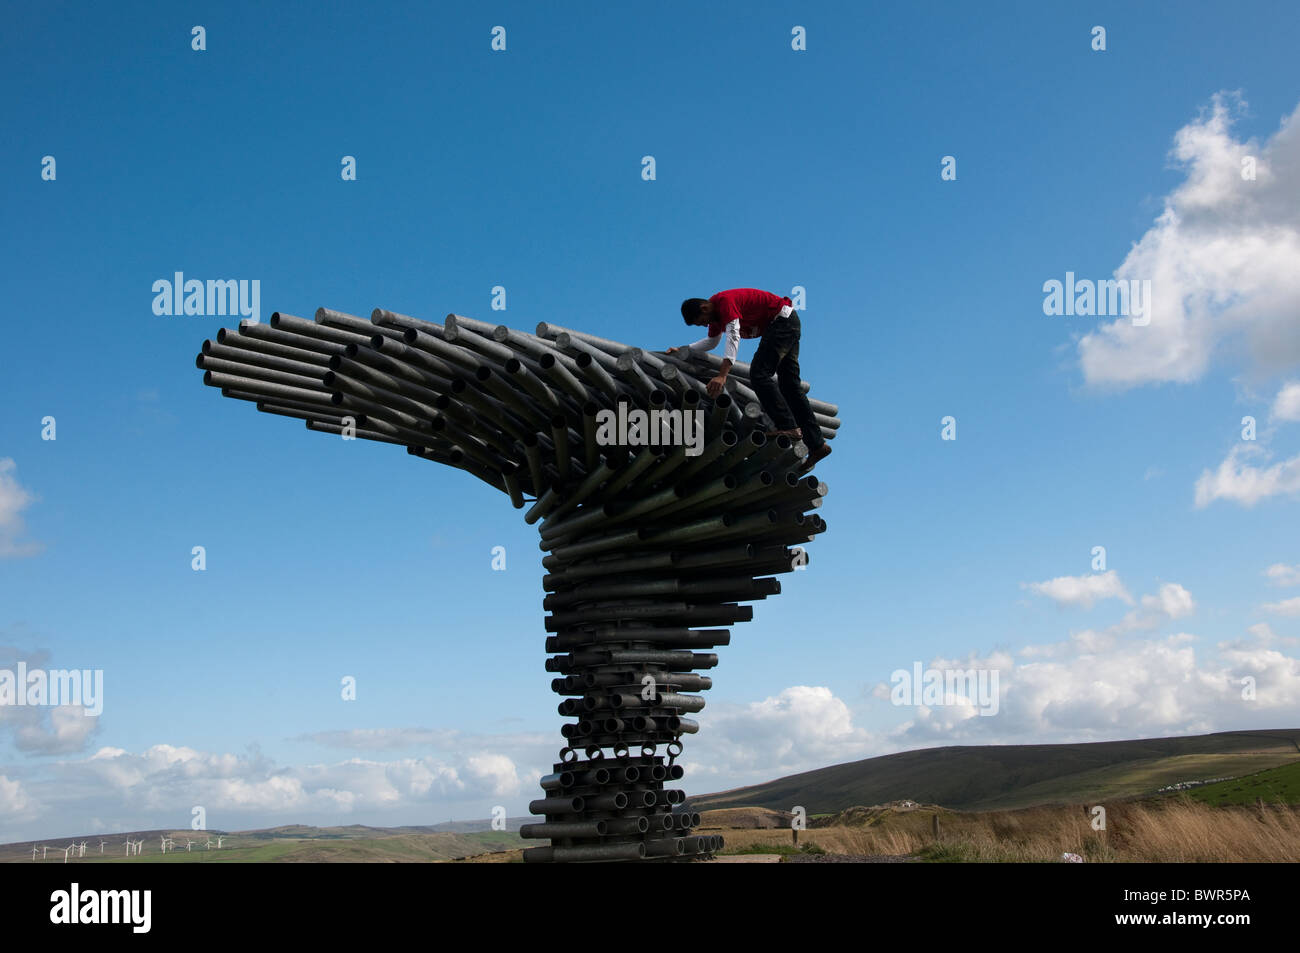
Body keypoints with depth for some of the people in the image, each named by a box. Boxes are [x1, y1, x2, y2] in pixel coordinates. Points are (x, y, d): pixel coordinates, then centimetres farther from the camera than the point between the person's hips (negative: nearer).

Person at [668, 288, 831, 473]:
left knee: (759, 375, -18)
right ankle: (816, 444, 2)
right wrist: (682, 350, 20)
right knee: (789, 386, 5)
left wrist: (722, 375, -38)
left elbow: (733, 337, -30)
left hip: (782, 320, -10)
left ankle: (788, 427, -24)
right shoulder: (714, 314, 12)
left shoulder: (724, 301, -19)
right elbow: (711, 342, 31)